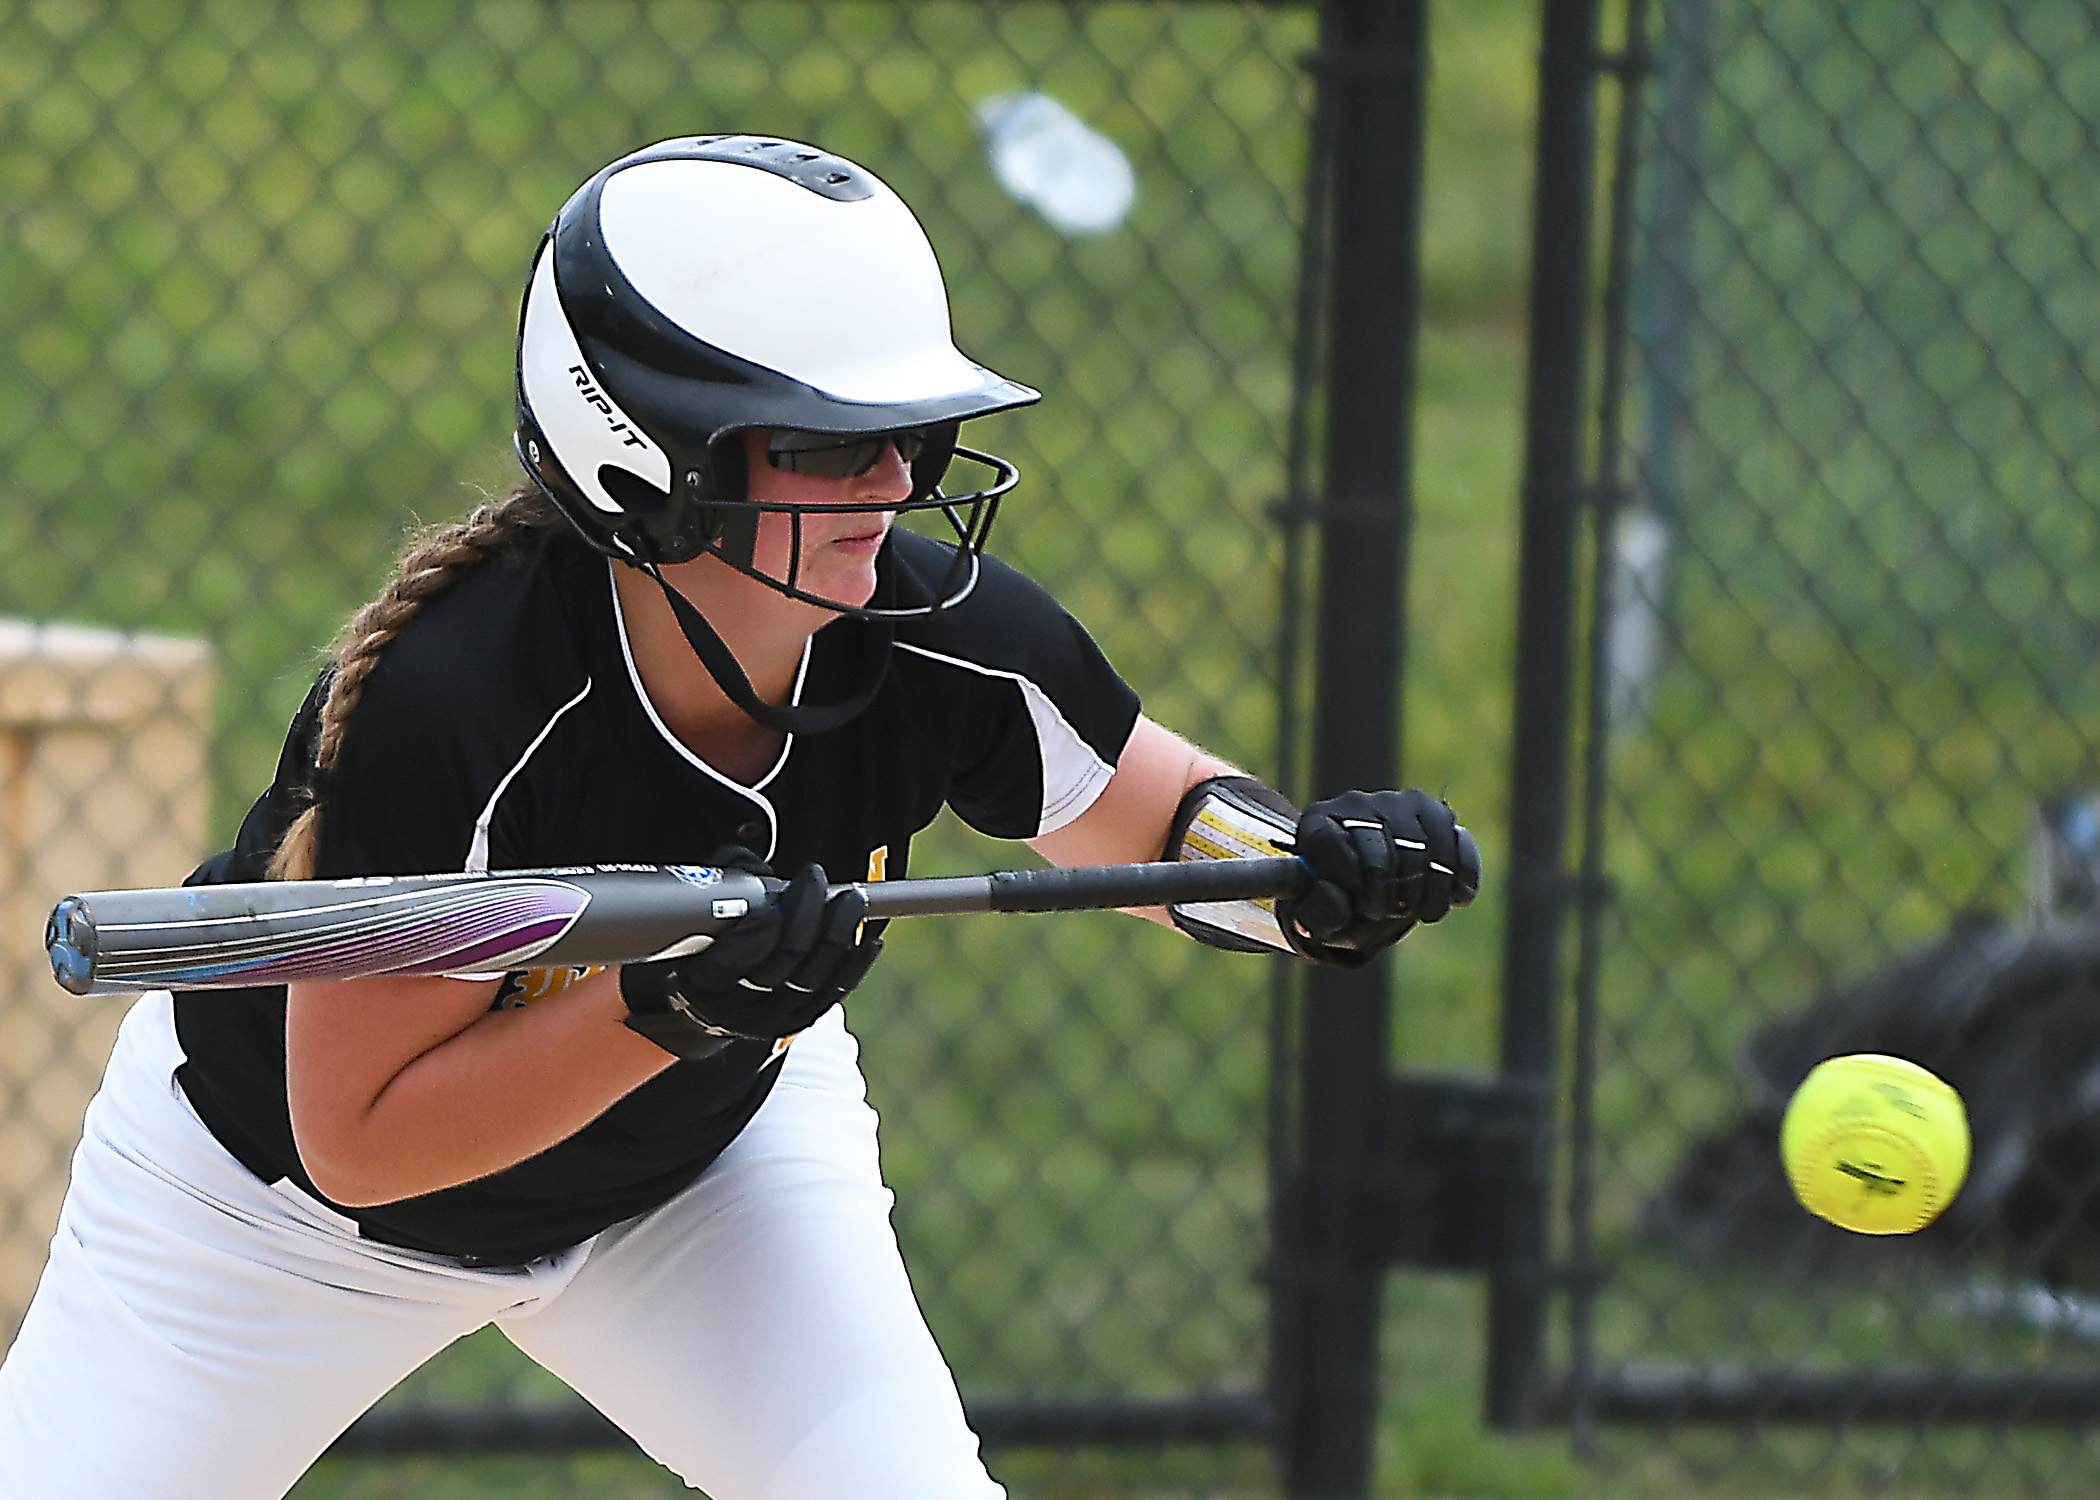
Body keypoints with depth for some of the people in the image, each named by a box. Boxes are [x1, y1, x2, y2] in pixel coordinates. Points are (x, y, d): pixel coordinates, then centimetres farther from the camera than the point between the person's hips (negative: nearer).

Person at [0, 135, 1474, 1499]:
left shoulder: (949, 643, -25)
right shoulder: (453, 702, -38)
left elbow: (1161, 821, -5)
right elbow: (356, 1141, -31)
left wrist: (1320, 861, -28)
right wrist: (664, 1006, -43)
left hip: (707, 1152, 4)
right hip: (279, 1188, -3)